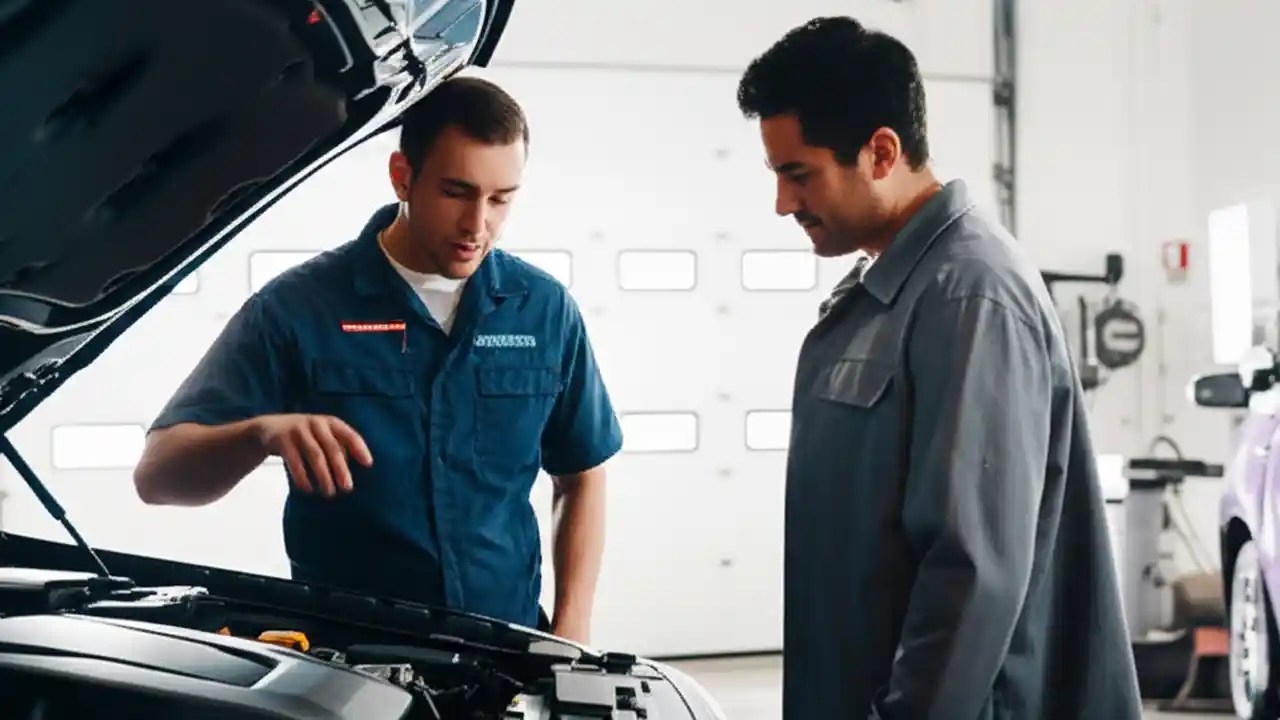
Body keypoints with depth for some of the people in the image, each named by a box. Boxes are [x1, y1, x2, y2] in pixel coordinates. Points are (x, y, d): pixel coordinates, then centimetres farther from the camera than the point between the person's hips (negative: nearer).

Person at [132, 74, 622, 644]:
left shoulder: (545, 310, 5)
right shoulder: (298, 306, -6)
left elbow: (582, 475, 14)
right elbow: (156, 474, -10)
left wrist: (571, 629, 1)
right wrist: (264, 432, -30)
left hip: (506, 645, 3)